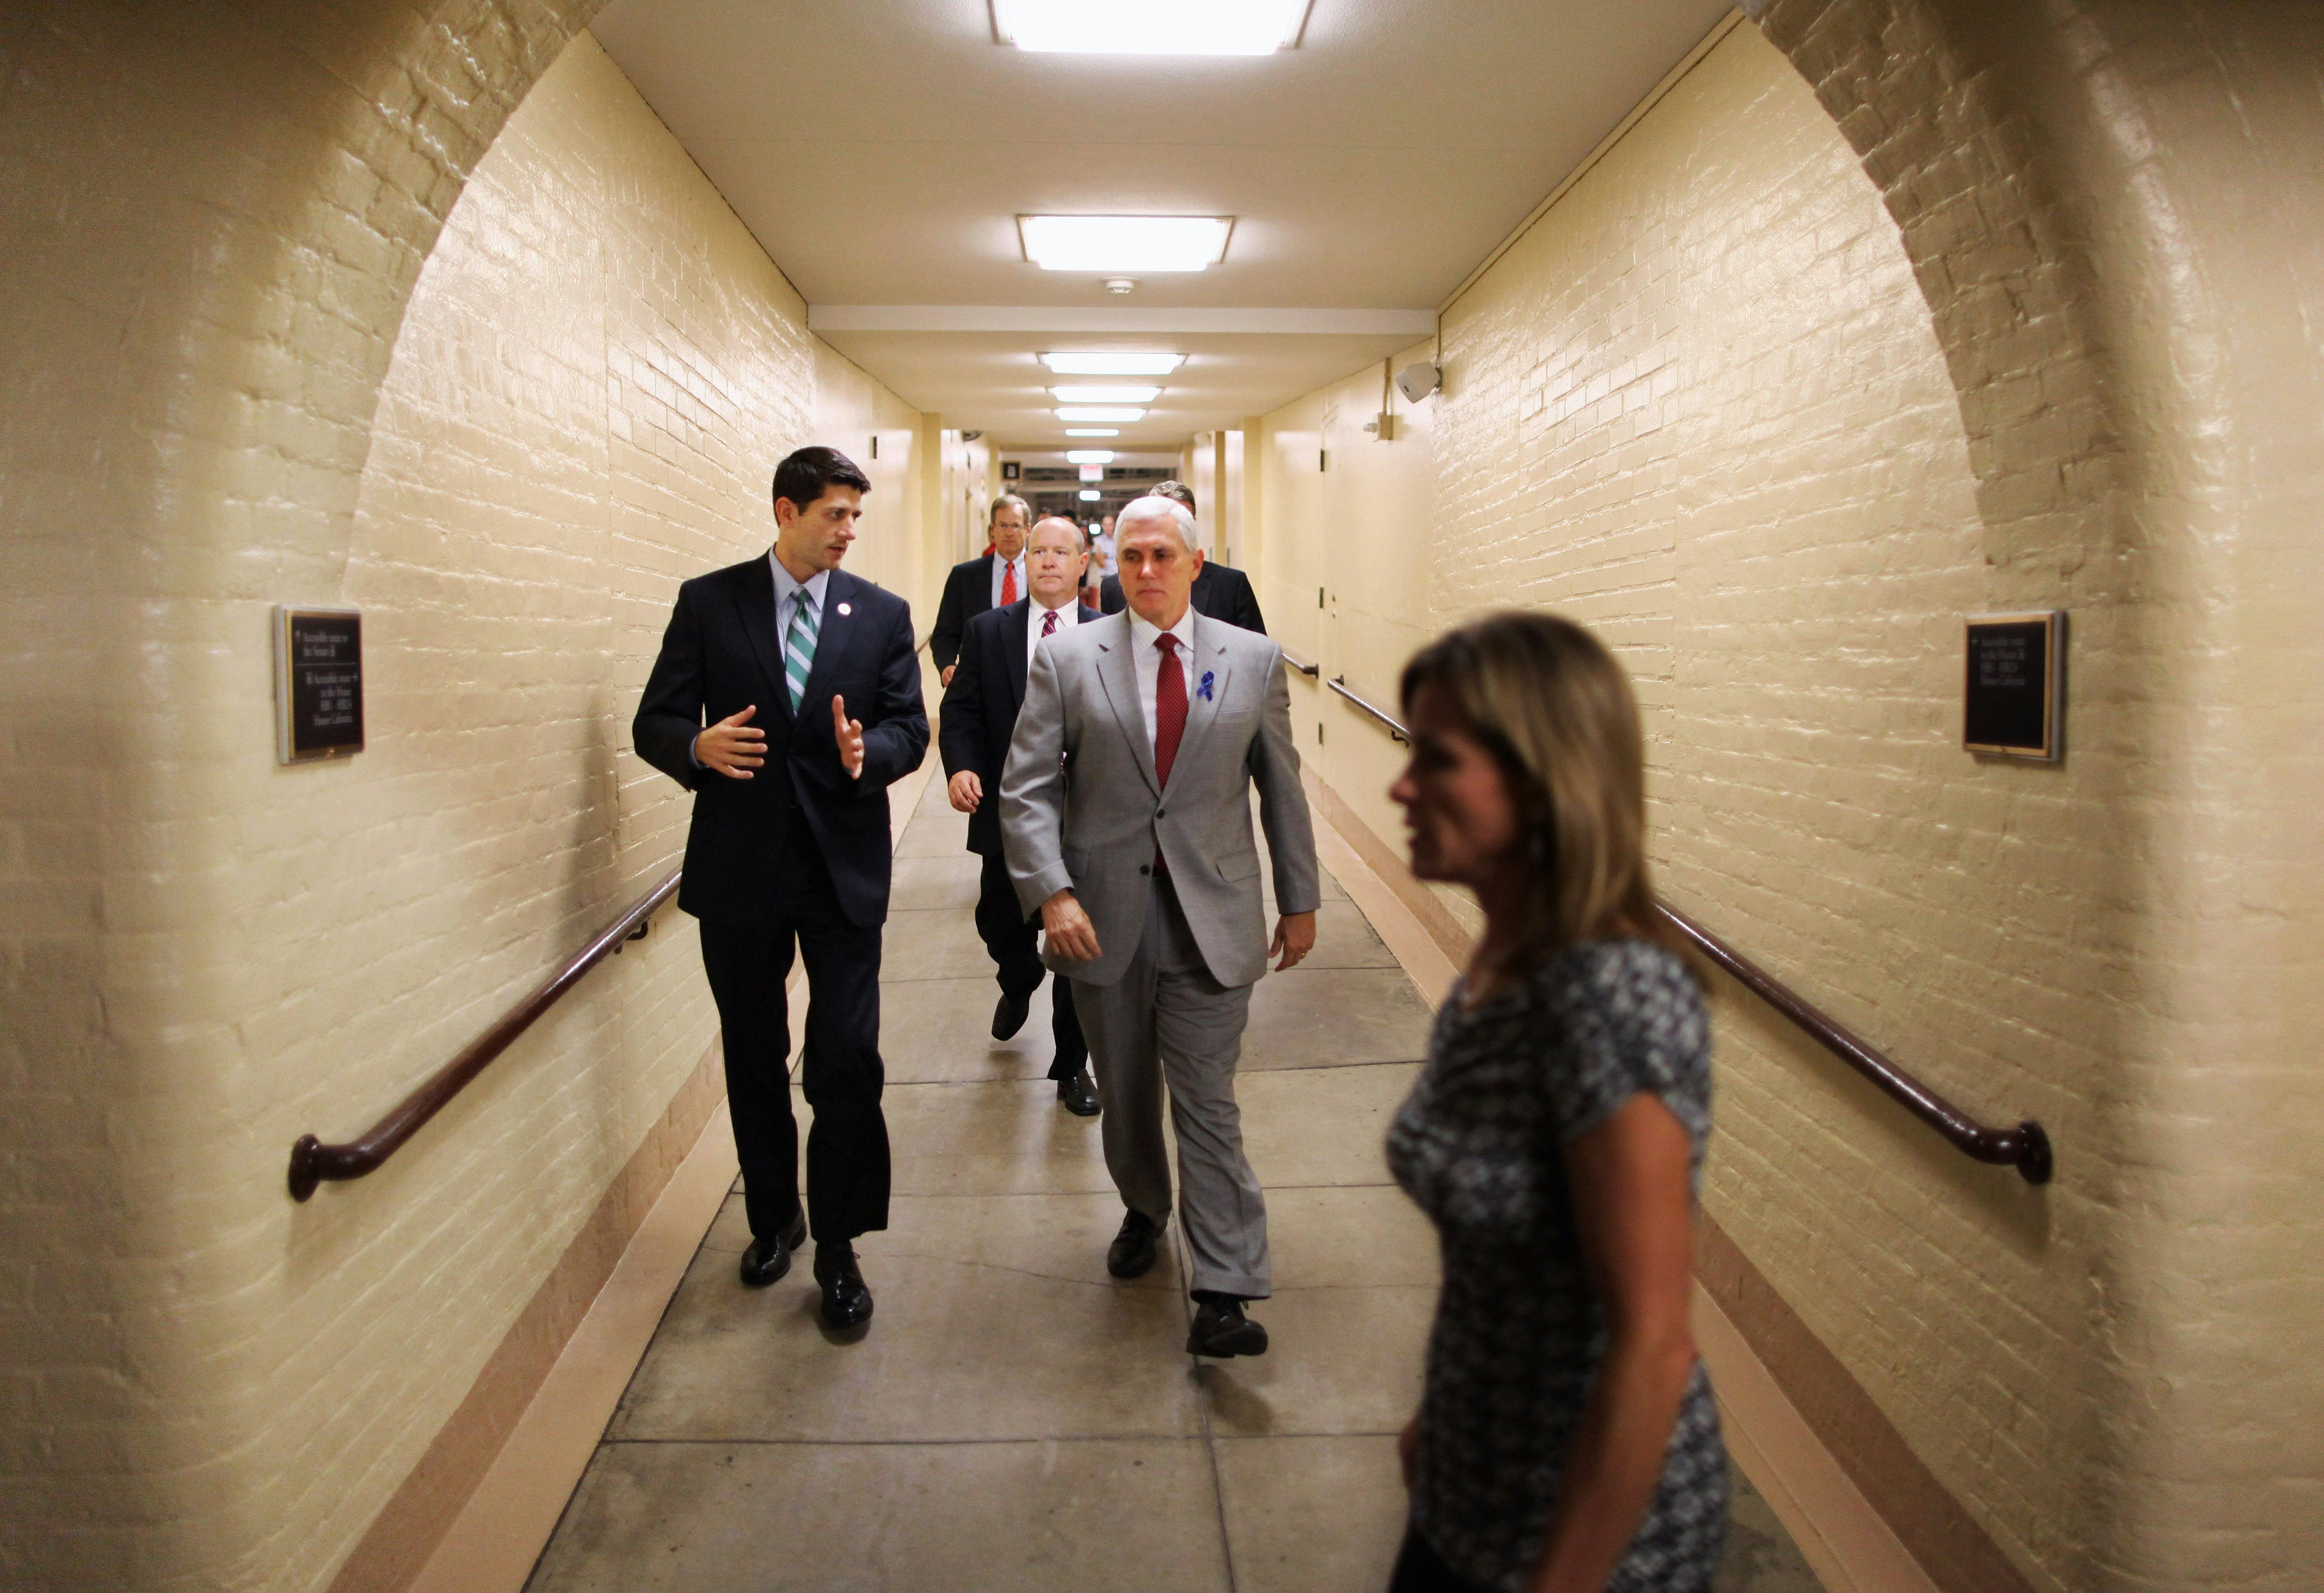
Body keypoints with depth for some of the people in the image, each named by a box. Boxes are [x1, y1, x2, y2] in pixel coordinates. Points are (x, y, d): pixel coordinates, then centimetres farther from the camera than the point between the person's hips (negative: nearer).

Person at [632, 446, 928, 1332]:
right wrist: (698, 746, -22)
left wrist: (868, 753, -21)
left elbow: (909, 729, 2)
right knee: (752, 1059, 14)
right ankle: (773, 1219, 35)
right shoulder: (708, 603, 1)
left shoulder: (882, 615, 4)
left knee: (847, 1062, -5)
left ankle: (838, 1247, 12)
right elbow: (655, 724, 1)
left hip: (845, 867, 0)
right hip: (740, 866, 1)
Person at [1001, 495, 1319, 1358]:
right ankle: (1144, 1209, 43)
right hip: (1104, 915, 1)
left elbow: (1282, 788, 10)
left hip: (1211, 921, -1)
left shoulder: (1253, 660, 3)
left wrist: (1299, 900, 11)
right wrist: (1052, 892, -17)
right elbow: (1026, 788, -4)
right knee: (1125, 1092, 17)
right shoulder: (1067, 658, 0)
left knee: (1208, 1103, -2)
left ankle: (1222, 1296, 3)